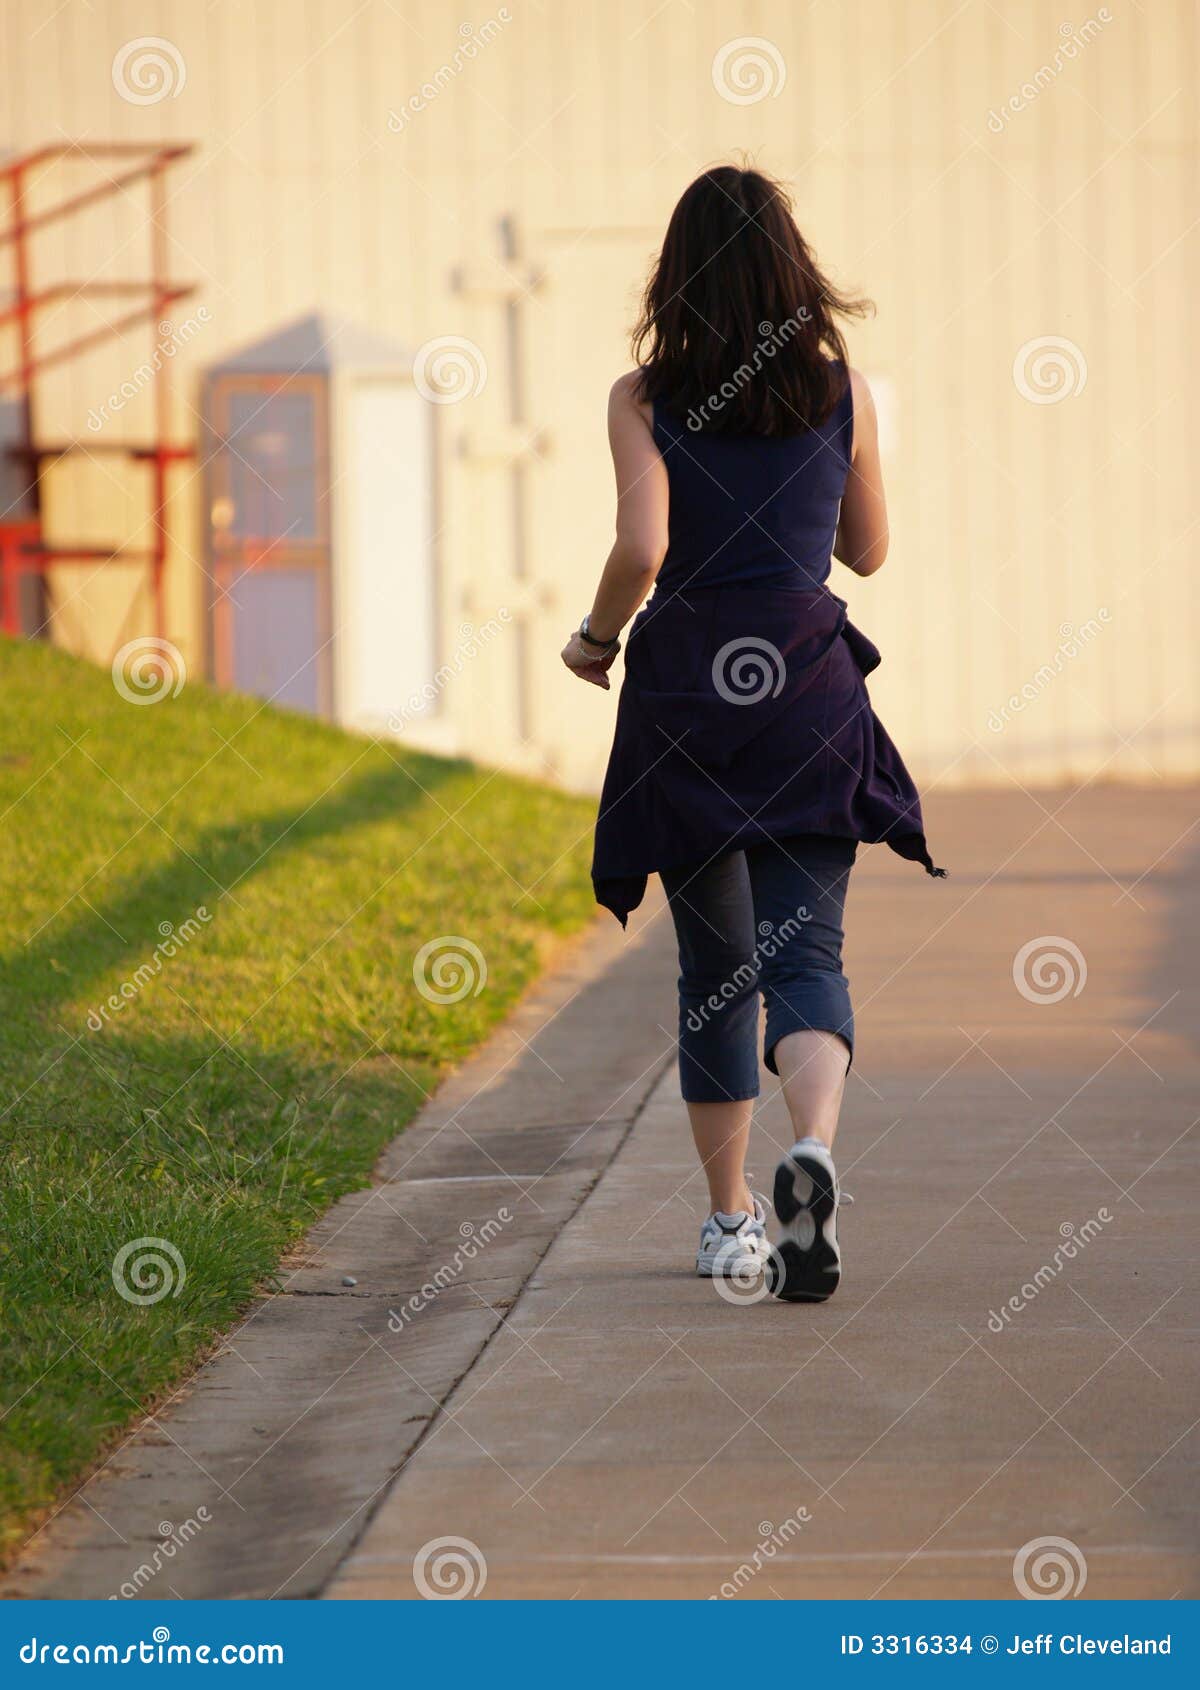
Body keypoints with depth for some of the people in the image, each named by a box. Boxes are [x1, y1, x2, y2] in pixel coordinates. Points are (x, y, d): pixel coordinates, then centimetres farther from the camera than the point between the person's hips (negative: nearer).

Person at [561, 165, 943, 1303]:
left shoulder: (645, 398, -3)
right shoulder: (840, 391, 3)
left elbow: (642, 547, -15)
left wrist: (594, 635, 4)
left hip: (684, 686, 0)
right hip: (808, 682, 0)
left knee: (713, 963, 12)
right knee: (805, 947, -3)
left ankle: (730, 1220, 17)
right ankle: (812, 1148, -32)